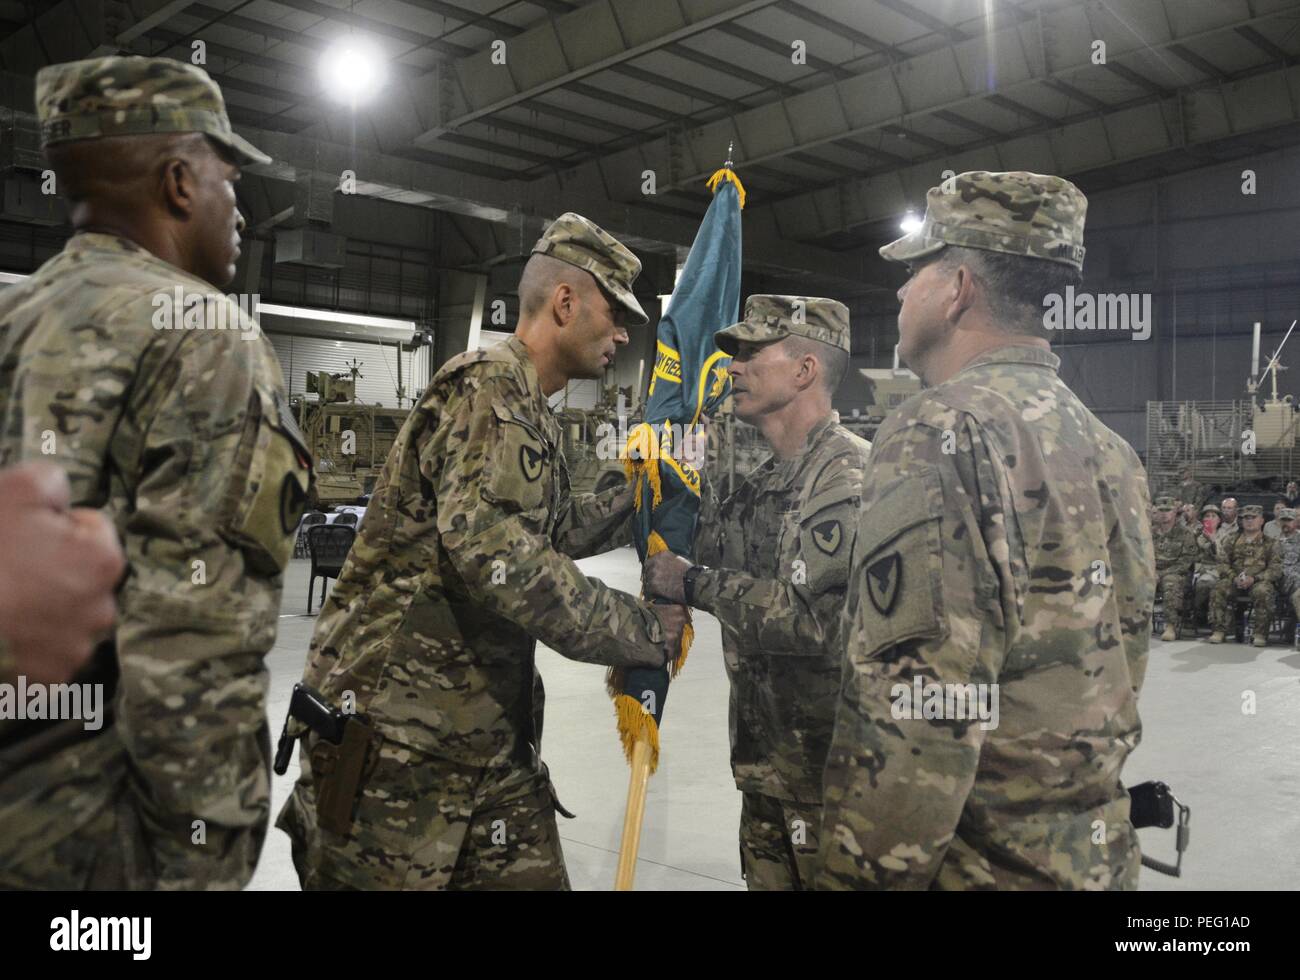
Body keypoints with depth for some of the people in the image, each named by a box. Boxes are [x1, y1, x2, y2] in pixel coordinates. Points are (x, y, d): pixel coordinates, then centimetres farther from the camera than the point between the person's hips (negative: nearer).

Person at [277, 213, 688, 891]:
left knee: (531, 874, 10)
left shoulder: (526, 408, 18)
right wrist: (641, 632, -20)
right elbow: (491, 547, -28)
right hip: (396, 732, -10)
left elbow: (551, 528, 27)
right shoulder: (491, 385, -15)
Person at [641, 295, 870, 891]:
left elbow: (820, 615, -27)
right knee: (768, 878, 19)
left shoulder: (852, 473, -17)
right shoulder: (760, 484, 12)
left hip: (828, 770, -8)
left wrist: (694, 585, -18)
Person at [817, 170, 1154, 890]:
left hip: (978, 858, -8)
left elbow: (917, 707, -26)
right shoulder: (1105, 444, 9)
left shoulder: (946, 429, -19)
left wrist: (863, 874, -20)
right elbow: (1121, 656, 14)